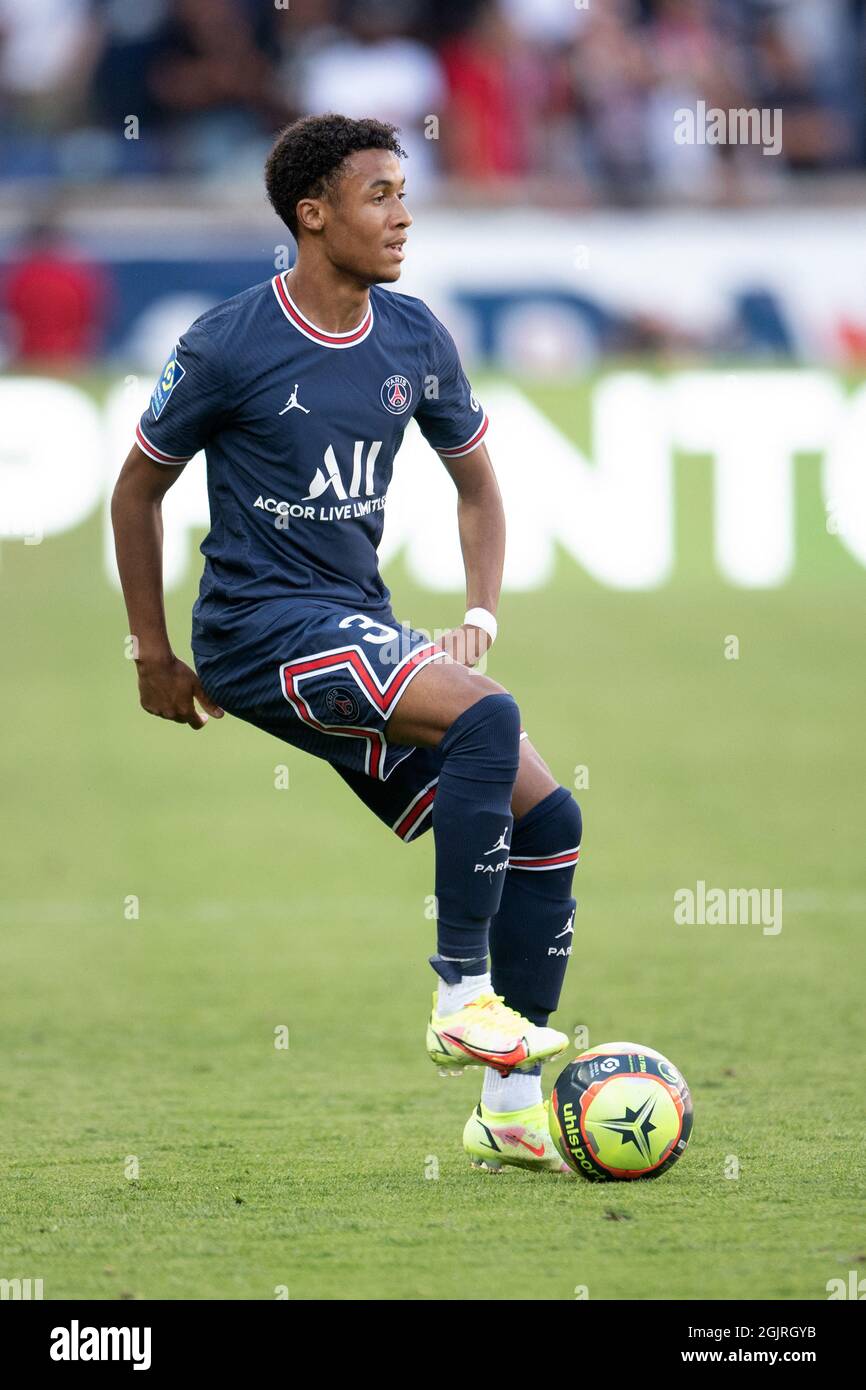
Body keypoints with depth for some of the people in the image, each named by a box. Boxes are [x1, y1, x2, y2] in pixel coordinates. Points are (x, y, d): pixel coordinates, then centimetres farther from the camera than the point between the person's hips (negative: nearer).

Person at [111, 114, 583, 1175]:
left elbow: (478, 486, 19)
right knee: (485, 717, -29)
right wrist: (154, 656, 4)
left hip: (362, 629, 7)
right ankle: (463, 996, -20)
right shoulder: (230, 345, -10)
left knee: (545, 817, -4)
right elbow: (137, 488, 2)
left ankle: (511, 1107, 3)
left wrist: (480, 616, 3)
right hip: (257, 627, -7)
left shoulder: (415, 341, 6)